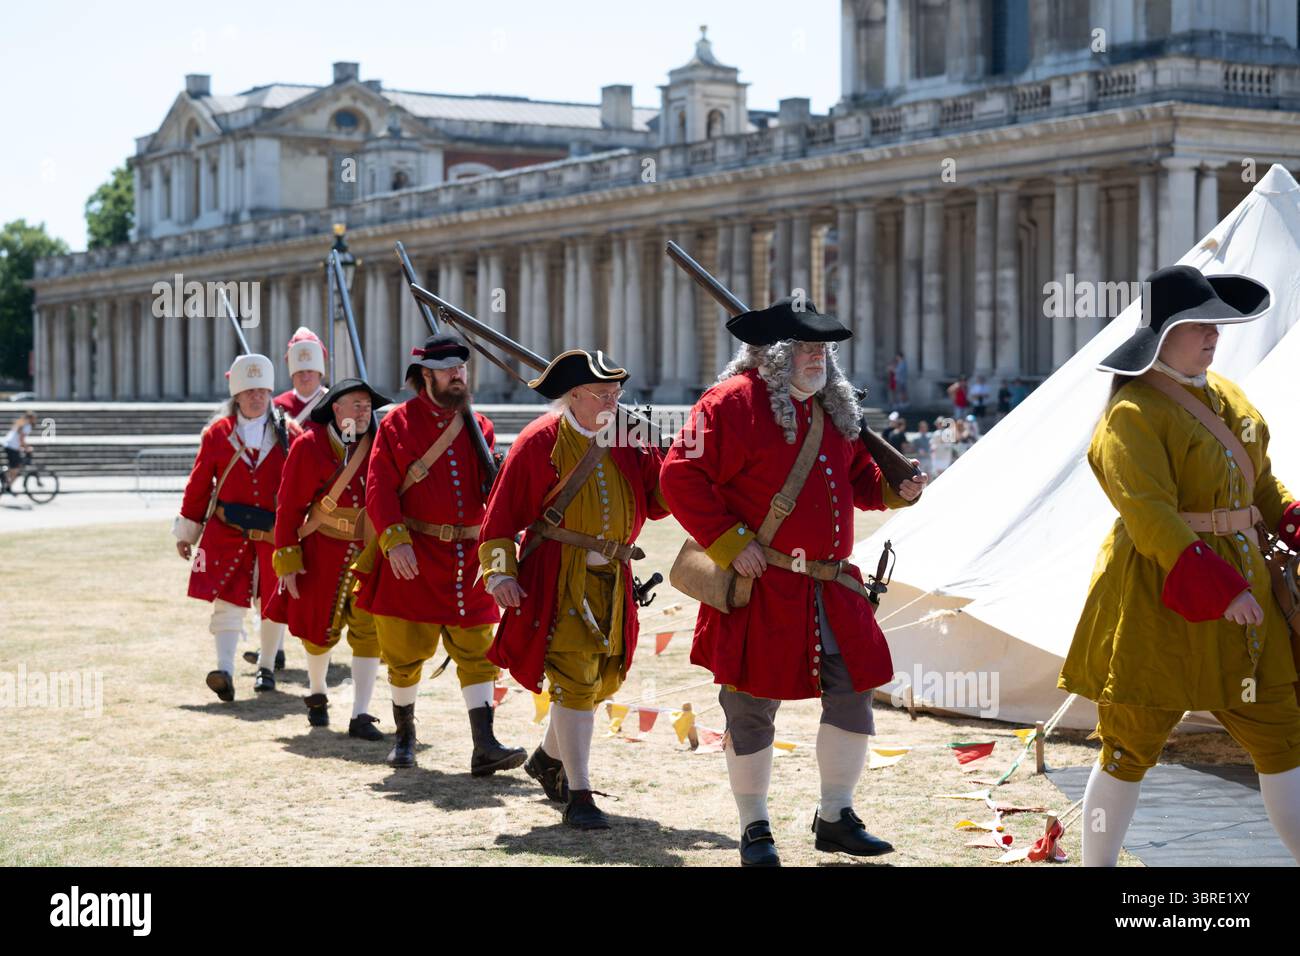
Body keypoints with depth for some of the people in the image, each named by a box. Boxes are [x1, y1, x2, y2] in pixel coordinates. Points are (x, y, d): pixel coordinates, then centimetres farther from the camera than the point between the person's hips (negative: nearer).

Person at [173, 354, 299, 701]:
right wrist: (186, 531, 10)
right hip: (227, 532, -1)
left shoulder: (290, 434, 1)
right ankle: (225, 671, -20)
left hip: (276, 536, 1)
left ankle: (266, 668, 28)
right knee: (227, 600, -13)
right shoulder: (217, 433, 2)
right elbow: (198, 485, 8)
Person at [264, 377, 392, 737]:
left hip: (372, 552, 1)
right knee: (321, 628, 11)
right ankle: (317, 695, 38)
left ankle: (360, 716, 0)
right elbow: (289, 506, -5)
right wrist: (287, 561, -9)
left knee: (369, 630, -5)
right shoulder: (309, 445, -7)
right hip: (324, 552, -1)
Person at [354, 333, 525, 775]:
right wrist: (394, 540, -21)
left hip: (467, 556, 3)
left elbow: (490, 491, 13)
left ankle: (485, 746, -5)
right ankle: (404, 735, 25)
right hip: (412, 557, -3)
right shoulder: (397, 423, -1)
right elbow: (380, 490, -8)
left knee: (477, 650, -3)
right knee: (406, 651, 6)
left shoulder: (478, 426, 10)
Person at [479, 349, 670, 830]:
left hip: (610, 580, 6)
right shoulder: (540, 442, -7)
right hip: (558, 578, -6)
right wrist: (501, 573, -17)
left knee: (604, 678, 15)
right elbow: (501, 514, -7)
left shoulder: (626, 440, 8)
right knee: (574, 680, -11)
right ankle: (579, 795, -5)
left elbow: (658, 501, 5)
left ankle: (548, 758, 40)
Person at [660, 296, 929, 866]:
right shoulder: (736, 402, -10)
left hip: (833, 585, 7)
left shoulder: (833, 408, 14)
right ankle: (754, 830, 17)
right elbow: (681, 476, -15)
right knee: (752, 706, 2)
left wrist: (895, 489, 3)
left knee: (853, 692, 6)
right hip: (759, 586, -7)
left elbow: (857, 476, 25)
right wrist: (729, 543, -18)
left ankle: (835, 819, 22)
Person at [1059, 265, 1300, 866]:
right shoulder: (1133, 414, -13)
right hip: (1159, 597, -8)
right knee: (1132, 746, 3)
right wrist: (1218, 588, -28)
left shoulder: (1226, 397, 13)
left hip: (1241, 582, 8)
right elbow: (1150, 514, -22)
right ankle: (1096, 865, 16)